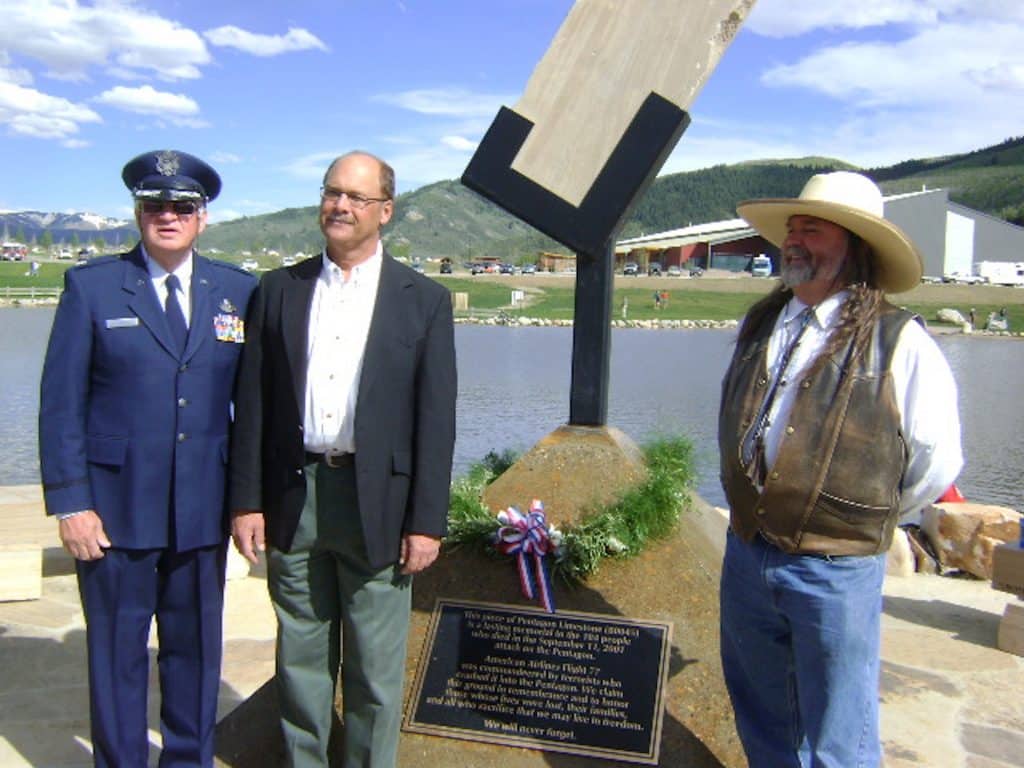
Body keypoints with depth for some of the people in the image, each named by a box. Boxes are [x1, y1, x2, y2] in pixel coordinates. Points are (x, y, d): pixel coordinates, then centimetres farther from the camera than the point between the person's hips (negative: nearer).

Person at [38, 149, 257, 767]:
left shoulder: (239, 292, 5)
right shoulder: (91, 286, -1)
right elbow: (61, 403, -3)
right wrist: (70, 502, -8)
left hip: (204, 511, 2)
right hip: (116, 508, -2)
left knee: (196, 650, 15)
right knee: (117, 653, 9)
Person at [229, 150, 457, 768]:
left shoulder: (424, 300, 0)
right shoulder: (280, 290, 7)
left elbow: (437, 419, -3)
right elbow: (253, 404, 6)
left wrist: (427, 521, -7)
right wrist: (248, 501, 0)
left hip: (377, 502, -2)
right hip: (294, 496, 2)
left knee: (376, 666, 8)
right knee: (300, 659, 14)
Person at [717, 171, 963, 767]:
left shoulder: (899, 343, -10)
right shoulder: (760, 325, 7)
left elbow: (937, 462, -5)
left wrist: (866, 518, 5)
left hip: (836, 573, -5)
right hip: (745, 556, 6)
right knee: (758, 717, 21)